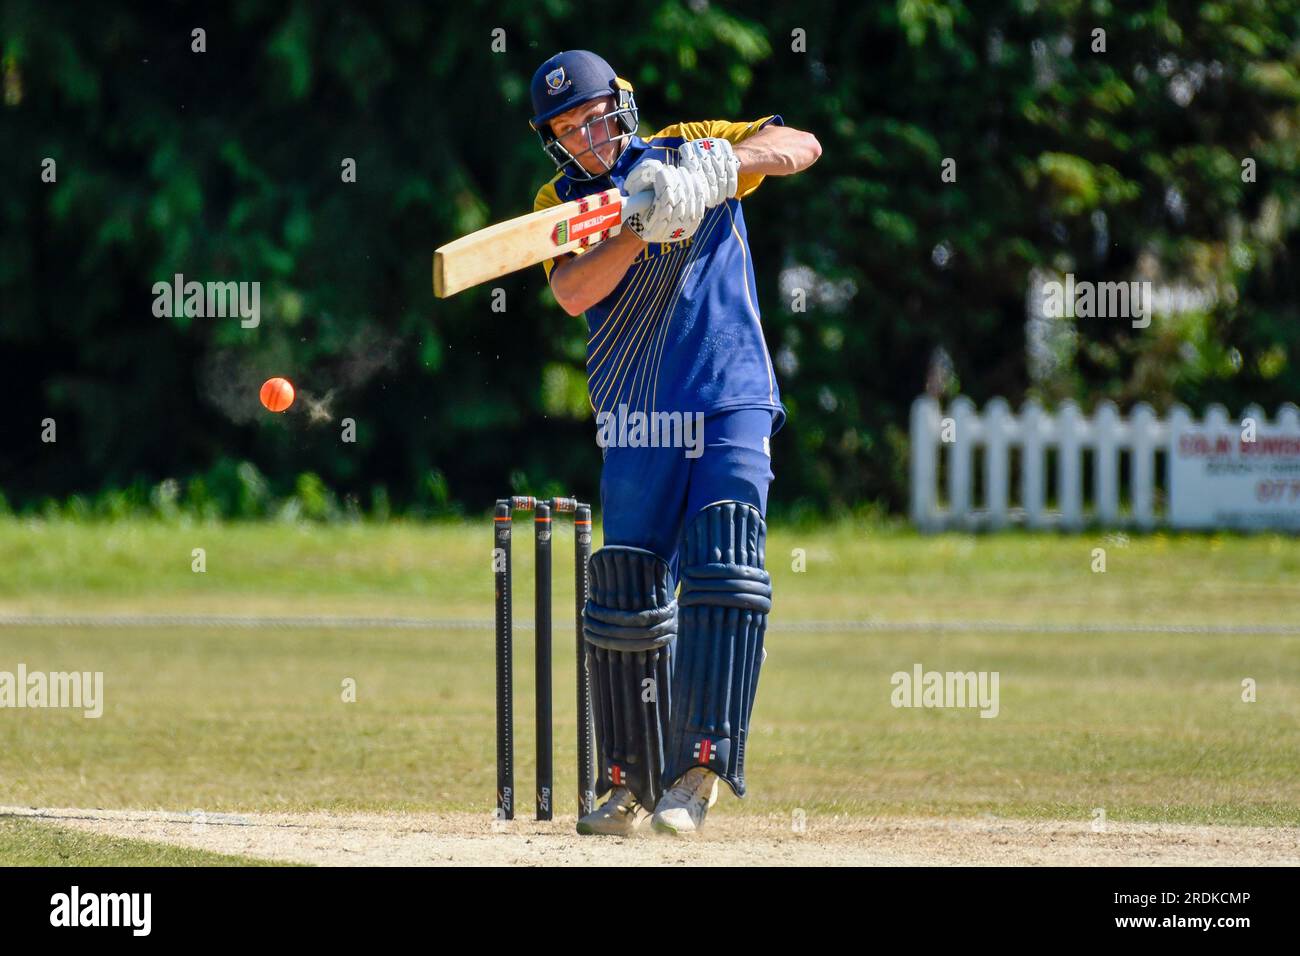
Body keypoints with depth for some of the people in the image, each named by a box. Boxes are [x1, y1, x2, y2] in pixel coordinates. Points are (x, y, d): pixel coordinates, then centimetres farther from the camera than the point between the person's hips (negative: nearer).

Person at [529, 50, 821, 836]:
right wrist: (641, 226, -26)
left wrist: (716, 165, -21)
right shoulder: (561, 204, 7)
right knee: (625, 599, -2)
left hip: (731, 406, -2)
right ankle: (631, 787, 10)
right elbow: (573, 294, -13)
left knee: (723, 565, -20)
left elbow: (800, 147, -7)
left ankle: (700, 767, -26)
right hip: (638, 425, 2)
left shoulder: (682, 155, 5)